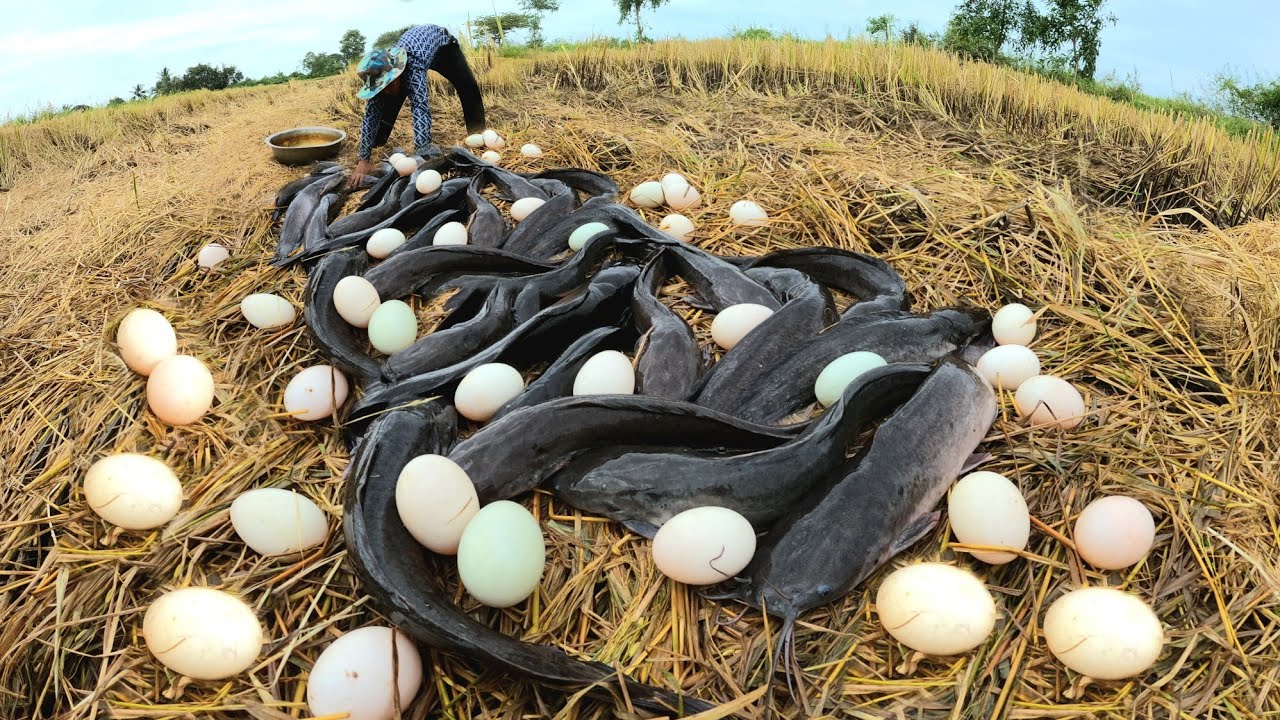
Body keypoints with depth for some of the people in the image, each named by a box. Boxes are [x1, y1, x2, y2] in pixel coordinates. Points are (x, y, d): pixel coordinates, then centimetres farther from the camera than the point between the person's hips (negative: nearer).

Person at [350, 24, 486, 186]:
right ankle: (378, 141, 17)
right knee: (389, 102, -3)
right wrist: (364, 160, -34)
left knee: (468, 88, -14)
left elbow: (421, 110, -59)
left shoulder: (413, 68, -49)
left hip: (440, 42, -4)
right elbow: (370, 115, -28)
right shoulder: (379, 76, -31)